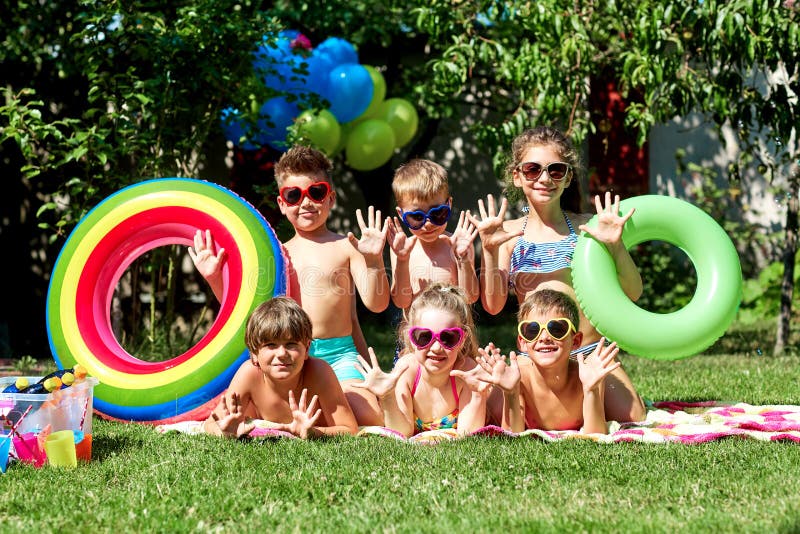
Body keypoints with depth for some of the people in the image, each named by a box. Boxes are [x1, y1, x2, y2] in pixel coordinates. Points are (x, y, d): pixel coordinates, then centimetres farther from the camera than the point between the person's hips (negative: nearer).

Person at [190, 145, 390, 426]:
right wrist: (215, 279, 6)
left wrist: (373, 260, -19)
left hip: (338, 353, -2)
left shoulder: (346, 248, 5)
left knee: (369, 418, -27)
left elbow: (376, 304, -5)